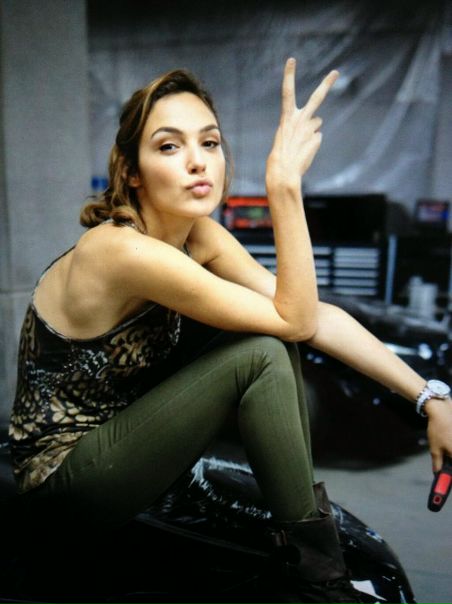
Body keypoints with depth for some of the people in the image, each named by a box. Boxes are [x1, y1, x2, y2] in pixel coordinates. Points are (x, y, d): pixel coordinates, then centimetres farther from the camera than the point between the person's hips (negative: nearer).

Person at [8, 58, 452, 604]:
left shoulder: (199, 234, -6)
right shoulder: (124, 251, -30)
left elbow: (313, 315, -12)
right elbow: (297, 320, -27)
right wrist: (285, 184, -32)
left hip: (118, 430, 7)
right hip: (64, 472, -7)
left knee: (274, 333, -8)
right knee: (262, 352, -24)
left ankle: (303, 518, 1)